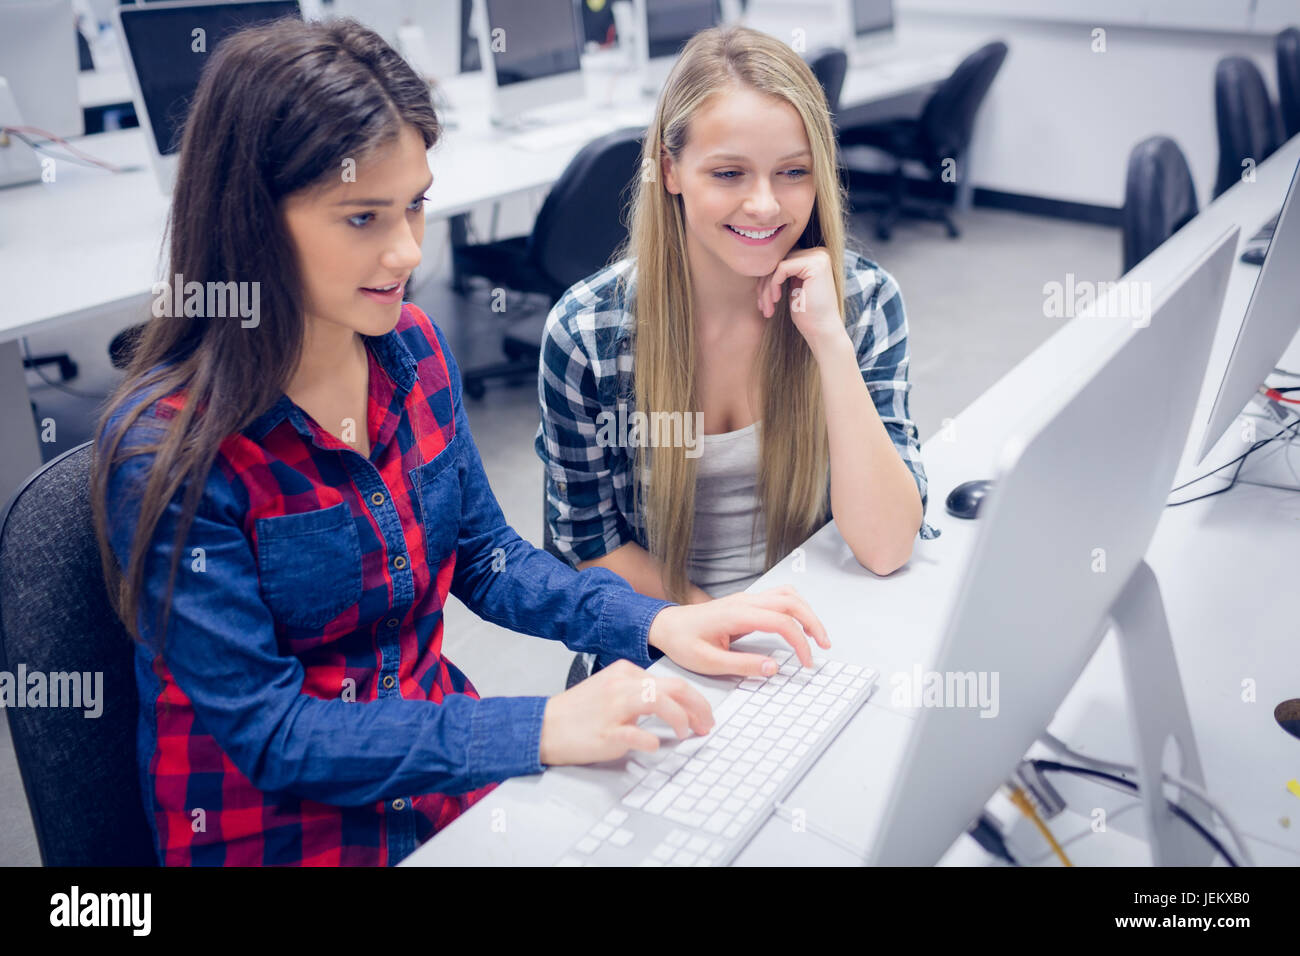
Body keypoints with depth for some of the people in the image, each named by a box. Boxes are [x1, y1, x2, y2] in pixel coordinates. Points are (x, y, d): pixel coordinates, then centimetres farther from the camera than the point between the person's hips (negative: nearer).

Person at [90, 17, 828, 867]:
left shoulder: (414, 348, -3)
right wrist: (541, 728, -28)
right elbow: (268, 732, -19)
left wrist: (655, 623, -9)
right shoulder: (165, 450, -21)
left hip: (445, 768, 5)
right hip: (281, 828, -5)